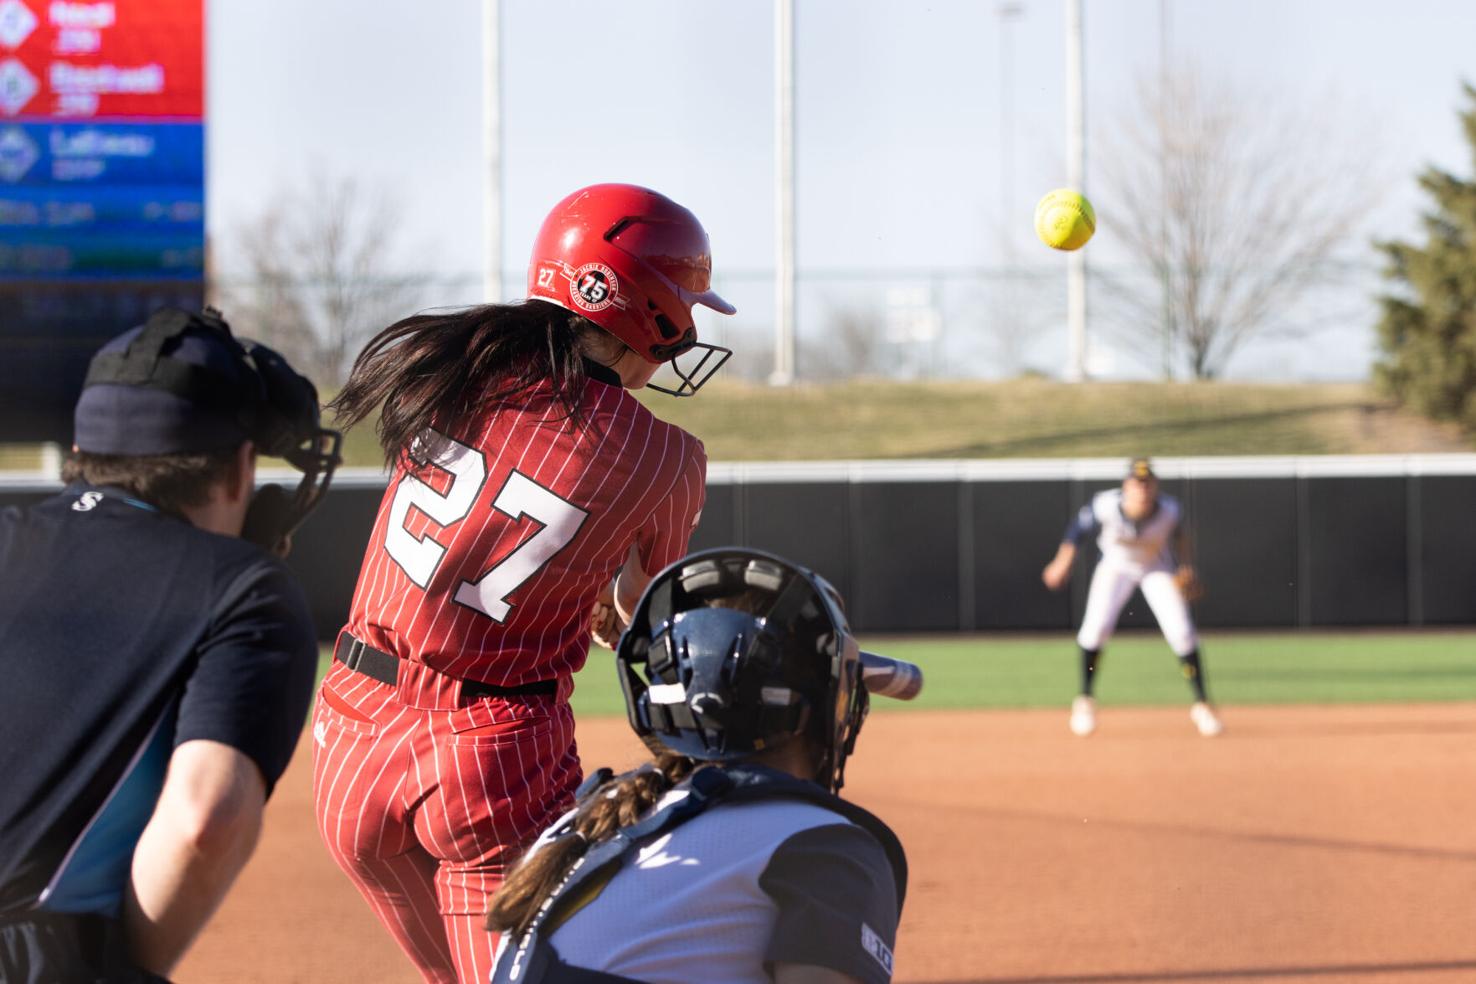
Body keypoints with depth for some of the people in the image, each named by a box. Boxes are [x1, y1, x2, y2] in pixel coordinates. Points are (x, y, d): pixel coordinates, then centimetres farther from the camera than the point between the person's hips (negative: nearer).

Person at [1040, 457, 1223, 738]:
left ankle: (1201, 706, 5)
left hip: (1158, 568, 0)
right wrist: (1062, 563, -10)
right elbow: (1079, 525, -13)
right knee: (1096, 627, -19)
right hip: (1116, 566, 0)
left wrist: (1186, 566, -8)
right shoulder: (1105, 506, -32)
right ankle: (1084, 701, 1)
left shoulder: (1169, 510, -28)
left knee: (1182, 632, -11)